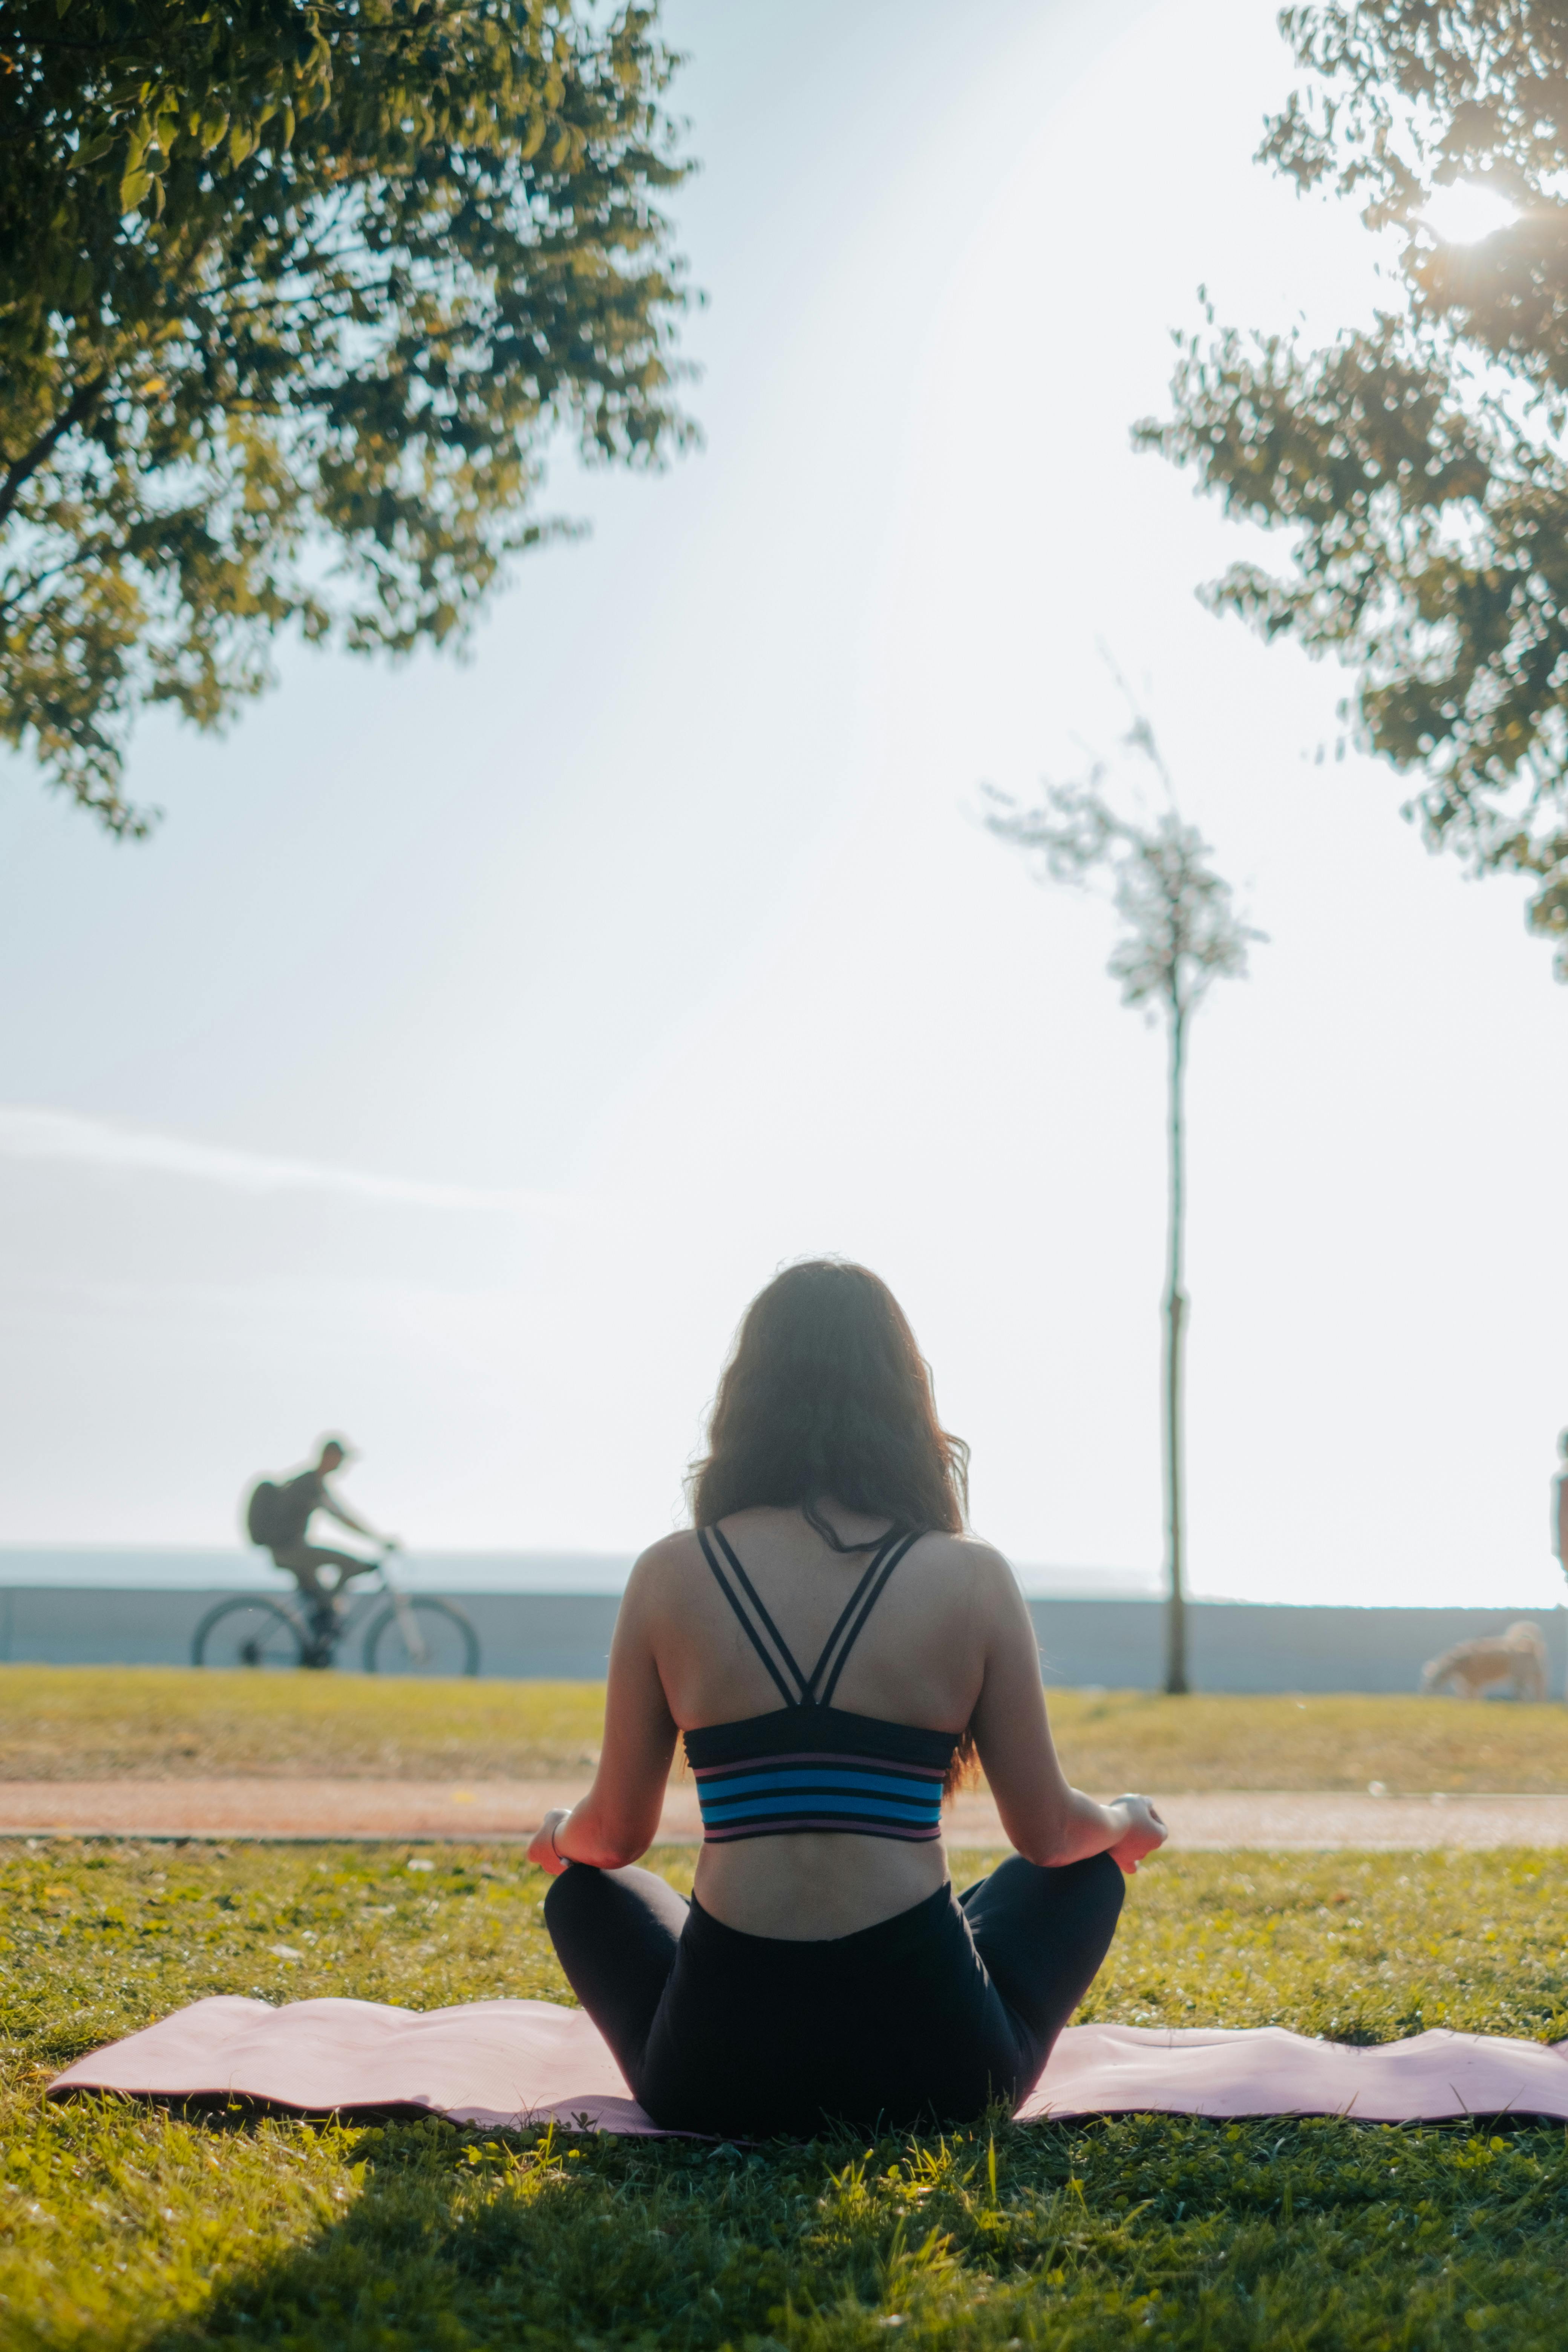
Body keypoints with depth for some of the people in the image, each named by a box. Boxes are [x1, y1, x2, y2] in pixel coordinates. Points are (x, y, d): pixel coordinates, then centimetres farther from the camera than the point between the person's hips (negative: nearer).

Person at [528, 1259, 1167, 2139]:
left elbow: (617, 1835, 7)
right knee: (1091, 1867, 28)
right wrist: (1126, 1822, 28)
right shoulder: (974, 1579, -4)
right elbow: (1048, 1833, 4)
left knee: (588, 1891, 33)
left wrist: (560, 1835, 32)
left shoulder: (671, 1576, -2)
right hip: (935, 2074, -1)